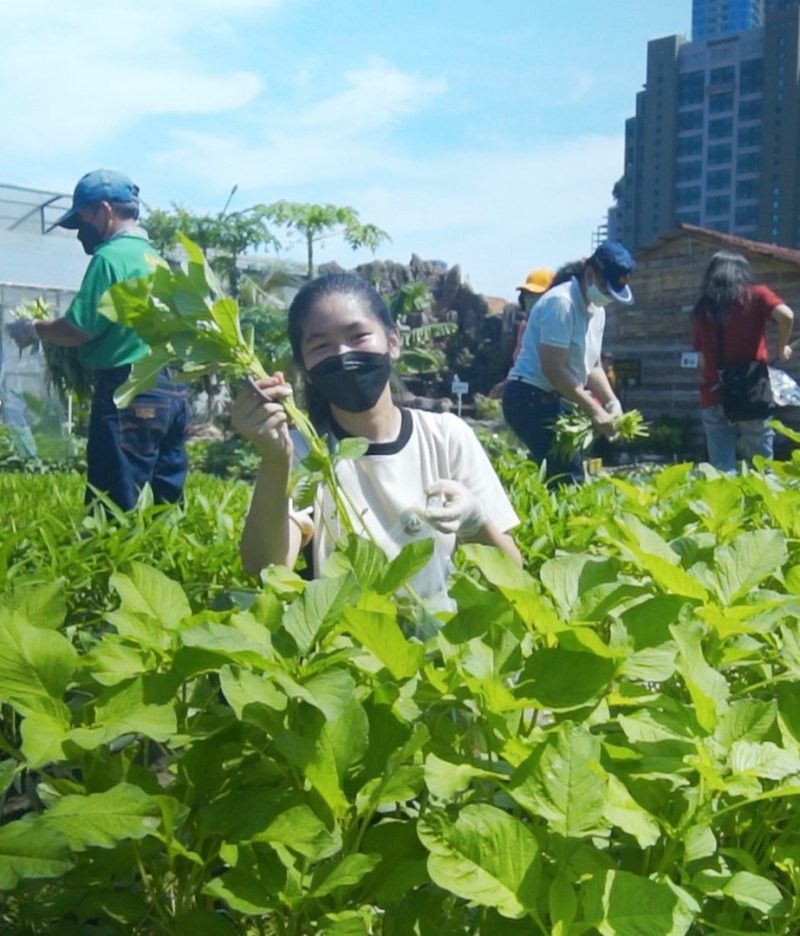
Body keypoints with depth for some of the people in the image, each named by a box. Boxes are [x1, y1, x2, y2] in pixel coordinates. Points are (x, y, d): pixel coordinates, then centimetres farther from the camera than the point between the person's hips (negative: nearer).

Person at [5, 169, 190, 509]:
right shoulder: (155, 259, 18)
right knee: (165, 509, 10)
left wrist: (31, 329, 6)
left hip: (132, 393, -9)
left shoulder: (111, 256, -8)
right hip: (171, 391, 9)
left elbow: (79, 330, -12)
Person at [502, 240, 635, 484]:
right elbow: (553, 369, -22)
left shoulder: (597, 310, 12)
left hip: (559, 401, 9)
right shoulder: (561, 302, -16)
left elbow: (591, 365, 18)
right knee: (569, 478, -15)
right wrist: (594, 410, -20)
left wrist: (612, 402, 1)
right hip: (532, 398, -9)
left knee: (560, 474, 6)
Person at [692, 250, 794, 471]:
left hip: (713, 397, 2)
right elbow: (786, 315, -14)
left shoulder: (702, 307, 10)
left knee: (723, 471, 4)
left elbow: (703, 359, 9)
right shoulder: (756, 295, 4)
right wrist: (781, 349, 1)